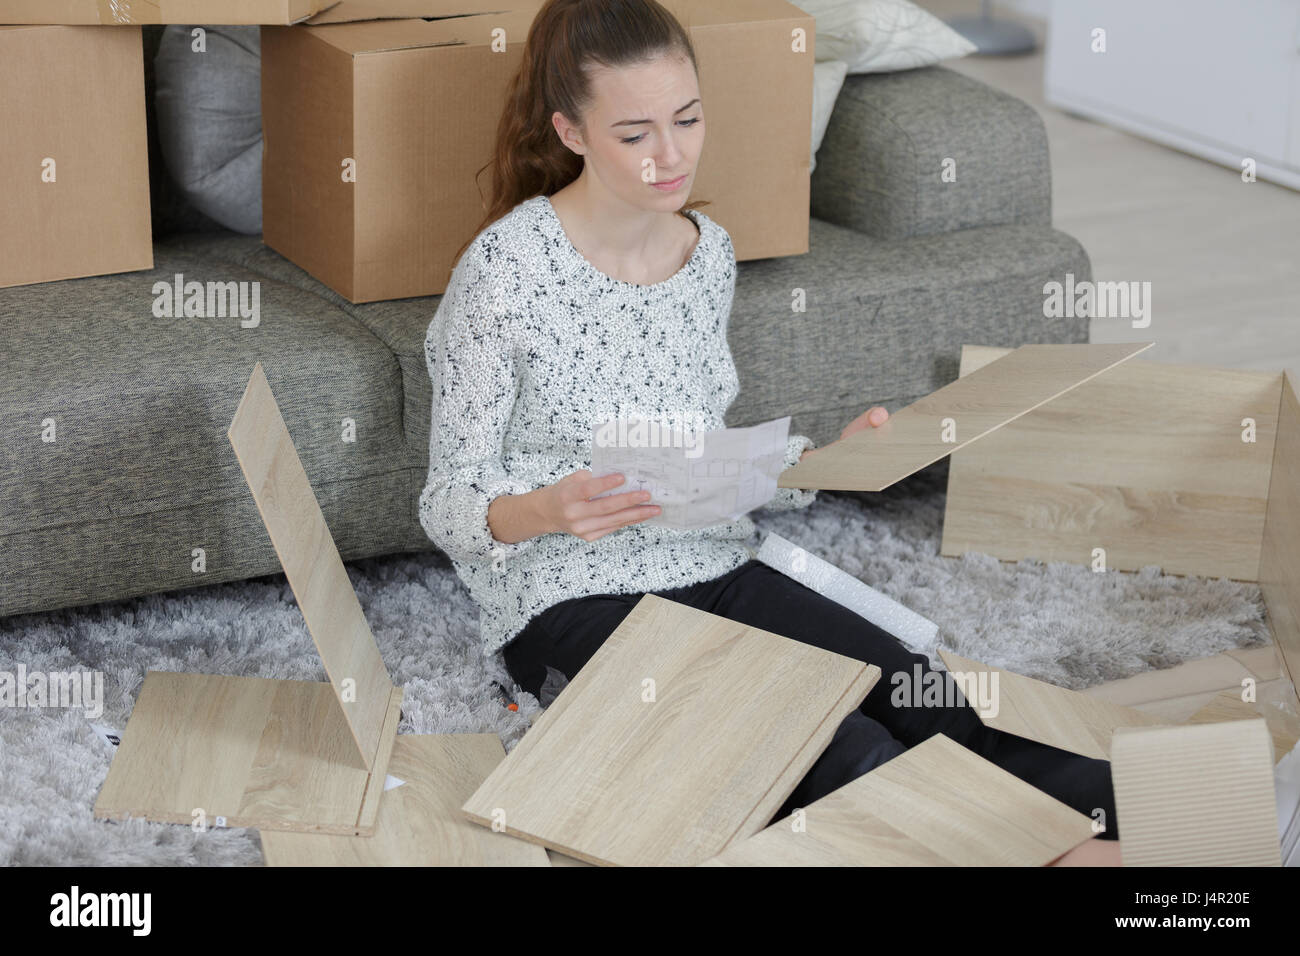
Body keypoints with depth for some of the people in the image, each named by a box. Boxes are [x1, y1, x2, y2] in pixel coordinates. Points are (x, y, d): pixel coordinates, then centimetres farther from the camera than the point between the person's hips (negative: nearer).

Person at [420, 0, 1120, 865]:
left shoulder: (709, 250, 8)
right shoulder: (507, 270, -12)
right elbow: (448, 507, -9)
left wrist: (830, 458, 0)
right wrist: (542, 511, -31)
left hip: (712, 568, 6)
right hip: (575, 600, -6)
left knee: (922, 705, -21)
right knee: (836, 747, -29)